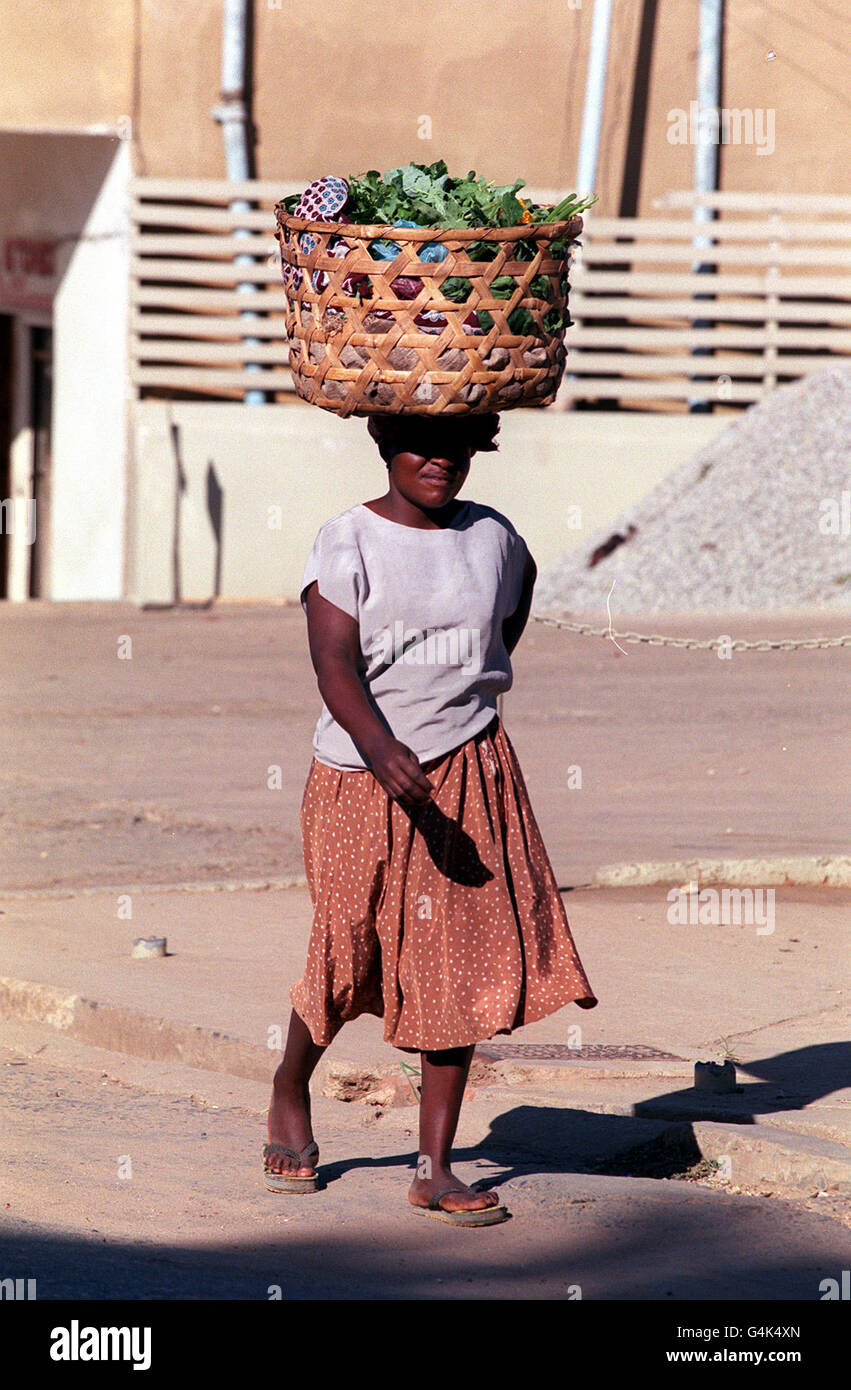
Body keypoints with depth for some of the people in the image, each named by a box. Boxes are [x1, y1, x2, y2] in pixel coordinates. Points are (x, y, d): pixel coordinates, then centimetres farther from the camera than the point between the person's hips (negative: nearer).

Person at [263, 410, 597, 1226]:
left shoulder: (490, 538, 4)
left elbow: (519, 591, 30)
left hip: (468, 771, 3)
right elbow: (334, 667, -20)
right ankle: (289, 1095, 37)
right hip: (362, 775, -3)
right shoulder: (348, 542, -9)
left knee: (463, 964, -3)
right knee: (348, 960, 5)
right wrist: (382, 750, -36)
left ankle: (435, 1170, 3)